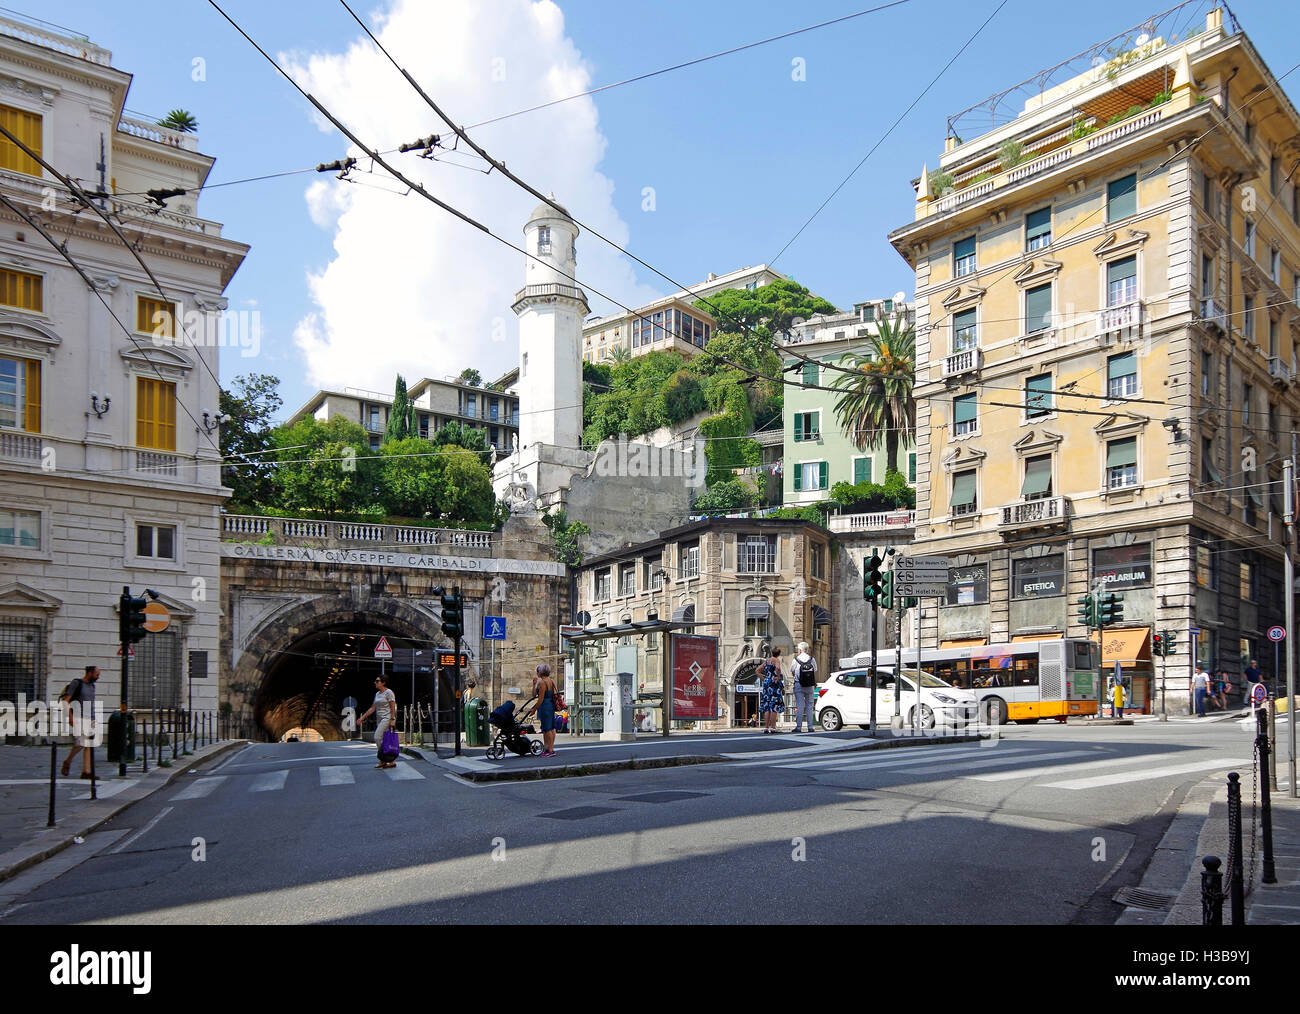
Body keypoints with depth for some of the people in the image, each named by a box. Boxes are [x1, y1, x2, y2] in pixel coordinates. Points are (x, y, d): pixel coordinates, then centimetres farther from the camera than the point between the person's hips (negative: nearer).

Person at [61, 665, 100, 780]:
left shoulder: (92, 685, 18)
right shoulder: (76, 683, -4)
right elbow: (66, 701, -8)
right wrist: (70, 717, -16)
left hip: (90, 719, 7)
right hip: (78, 719, -7)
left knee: (89, 745, 1)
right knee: (80, 743, -15)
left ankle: (86, 771, 1)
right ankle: (67, 762, 11)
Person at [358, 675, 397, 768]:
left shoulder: (388, 692, -7)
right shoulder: (377, 694, 17)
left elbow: (393, 707, -11)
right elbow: (373, 708, 19)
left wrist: (392, 719, -19)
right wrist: (362, 718, 16)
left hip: (386, 718, -8)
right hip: (380, 719, 8)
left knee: (378, 737, -16)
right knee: (385, 740, 4)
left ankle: (382, 760, -10)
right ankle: (391, 761, 6)